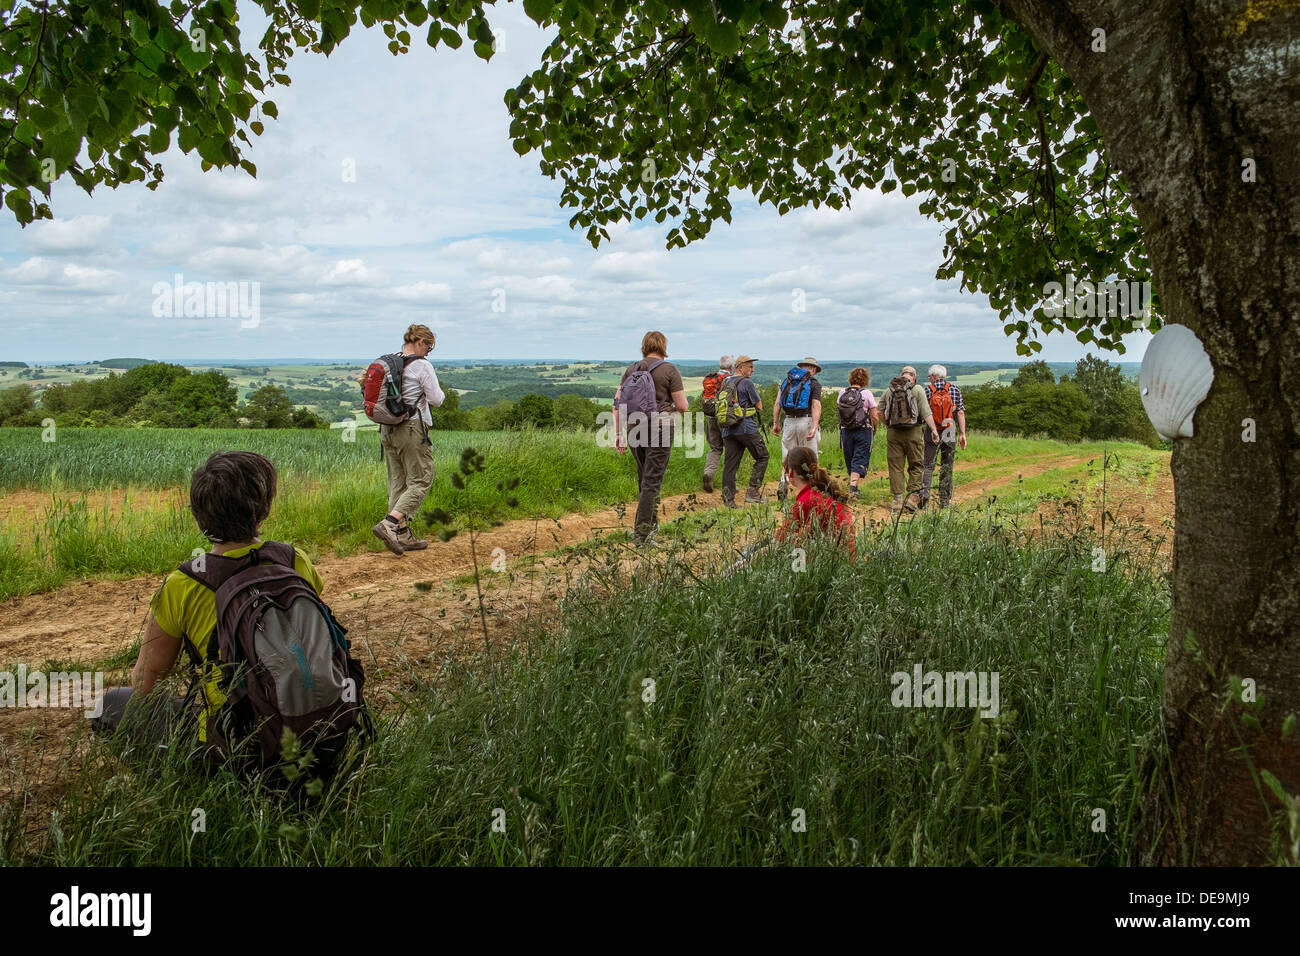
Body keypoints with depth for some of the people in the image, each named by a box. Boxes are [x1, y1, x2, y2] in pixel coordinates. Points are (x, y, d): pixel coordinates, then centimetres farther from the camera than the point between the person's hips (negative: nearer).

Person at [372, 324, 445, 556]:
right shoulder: (422, 366, -11)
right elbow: (436, 400, -10)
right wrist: (440, 392, 11)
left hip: (387, 430, 7)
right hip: (412, 429, -7)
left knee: (397, 482, 11)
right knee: (420, 481, 0)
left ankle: (403, 536, 13)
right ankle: (388, 524, -16)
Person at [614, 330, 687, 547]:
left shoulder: (631, 369, 8)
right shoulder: (669, 369, -5)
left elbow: (617, 402, 5)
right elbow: (682, 406, -7)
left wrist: (618, 433, 9)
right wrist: (674, 404, 17)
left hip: (634, 428, 5)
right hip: (660, 428, -5)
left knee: (644, 478, 20)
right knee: (652, 481, -3)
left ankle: (651, 523, 30)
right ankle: (641, 535, -5)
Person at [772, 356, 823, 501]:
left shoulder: (787, 380, 13)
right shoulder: (814, 384, 1)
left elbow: (777, 403, 7)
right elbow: (816, 406, -11)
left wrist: (775, 423, 9)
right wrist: (814, 427, -18)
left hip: (789, 422, 3)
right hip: (806, 421, -3)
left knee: (787, 456, 10)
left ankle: (783, 481, -12)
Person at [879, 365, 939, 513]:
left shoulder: (889, 390, 8)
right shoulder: (917, 389, -2)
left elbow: (881, 413, 12)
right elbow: (926, 412, -9)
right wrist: (934, 430, -9)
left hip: (893, 433, 3)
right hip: (913, 432, -3)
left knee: (895, 466, 7)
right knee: (915, 465, 8)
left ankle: (897, 500, 7)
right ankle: (912, 496, 1)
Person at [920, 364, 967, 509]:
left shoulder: (927, 390, -1)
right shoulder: (955, 390, 3)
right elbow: (961, 412, -2)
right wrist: (962, 434, -1)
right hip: (950, 432, 1)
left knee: (928, 464, 3)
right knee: (947, 466, 8)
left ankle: (924, 492, -18)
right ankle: (945, 500, 11)